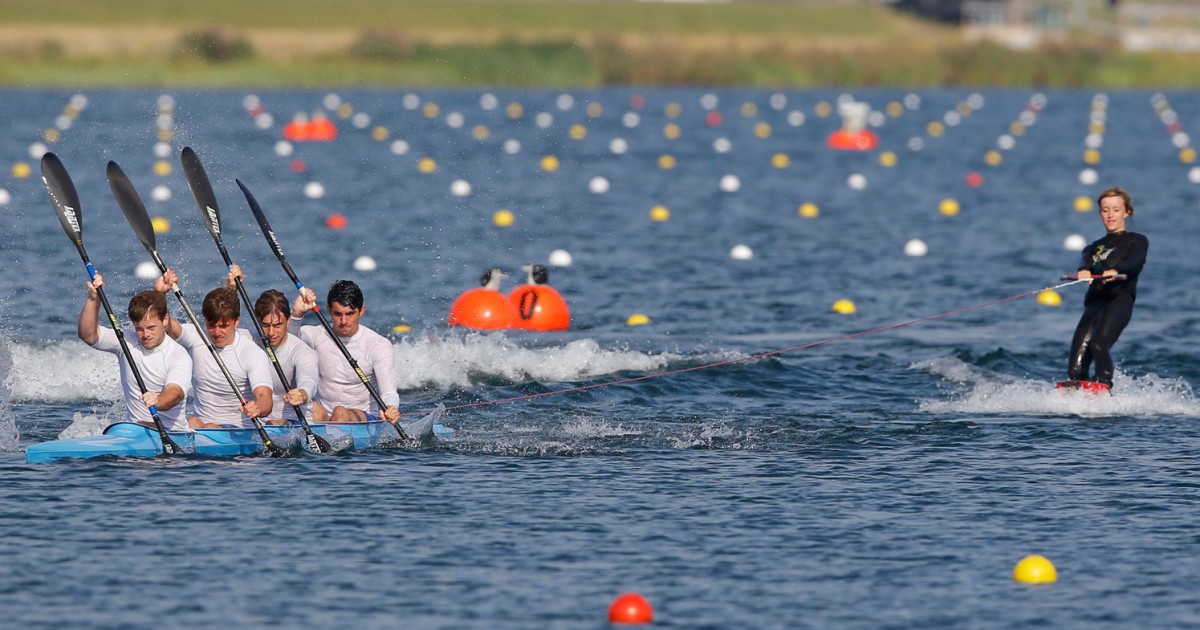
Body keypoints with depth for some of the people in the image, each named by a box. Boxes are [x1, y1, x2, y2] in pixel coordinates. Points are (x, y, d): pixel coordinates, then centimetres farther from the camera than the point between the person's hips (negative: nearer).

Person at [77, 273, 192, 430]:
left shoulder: (179, 355, -9)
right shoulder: (126, 342, 6)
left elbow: (175, 393, -26)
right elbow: (88, 335, -5)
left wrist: (157, 402, -49)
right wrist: (93, 299, -19)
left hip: (171, 431, -4)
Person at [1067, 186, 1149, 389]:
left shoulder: (1137, 241, 17)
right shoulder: (1095, 247, 29)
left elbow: (1134, 263, -6)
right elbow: (1086, 261, 5)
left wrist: (1115, 271, -29)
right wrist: (1084, 271, -22)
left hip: (1120, 299, -5)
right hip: (1094, 302, 5)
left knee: (1099, 344, -31)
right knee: (1076, 370, -10)